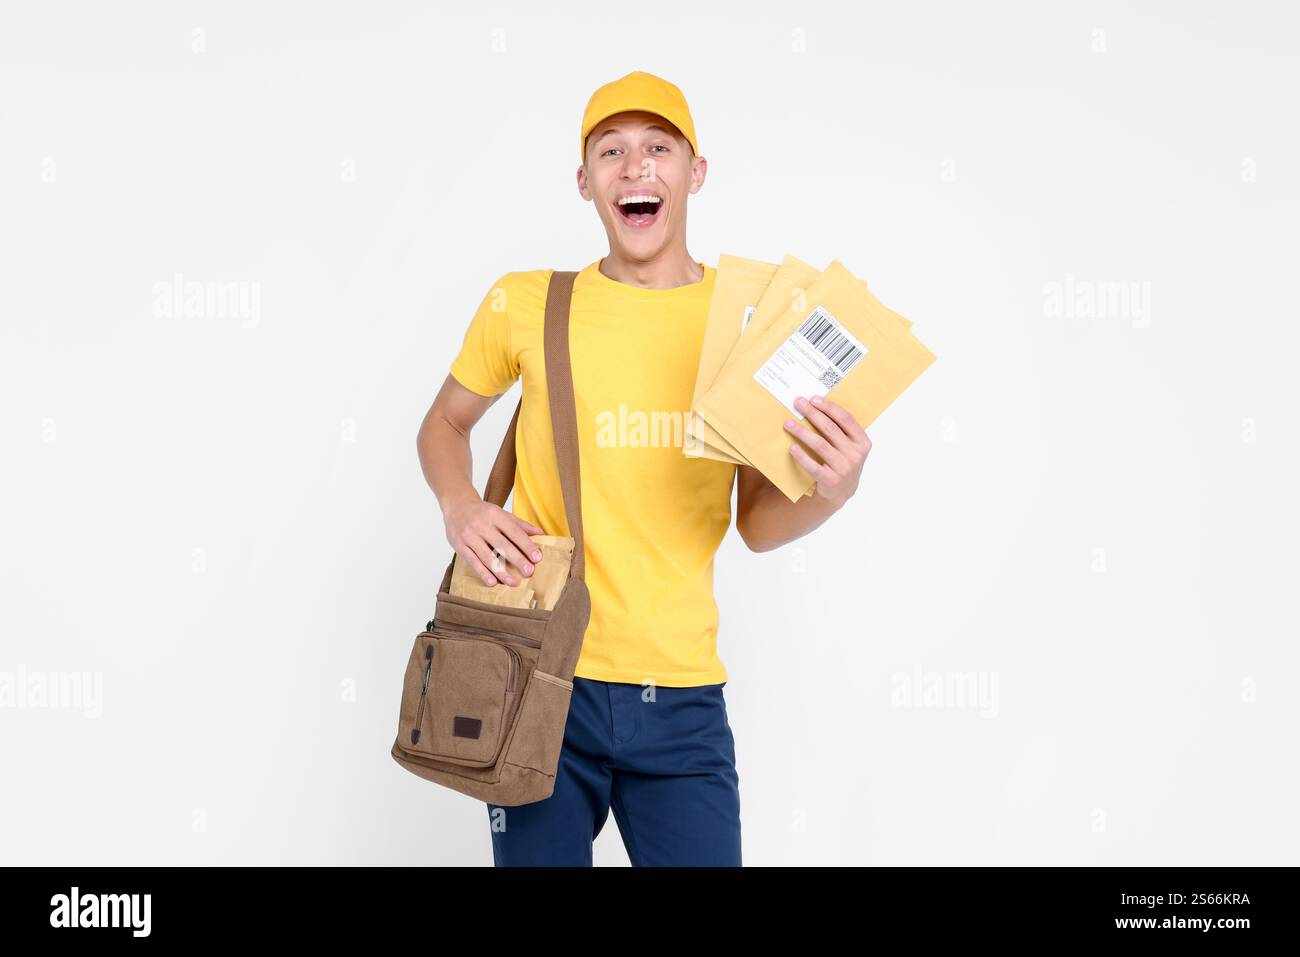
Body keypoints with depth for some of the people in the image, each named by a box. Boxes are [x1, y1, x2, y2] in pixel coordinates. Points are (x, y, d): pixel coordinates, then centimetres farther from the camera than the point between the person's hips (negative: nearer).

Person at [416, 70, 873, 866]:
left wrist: (831, 492, -16)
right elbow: (446, 422, 15)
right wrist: (461, 508, -6)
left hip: (682, 698, 1)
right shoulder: (524, 305, -2)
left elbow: (757, 524, 5)